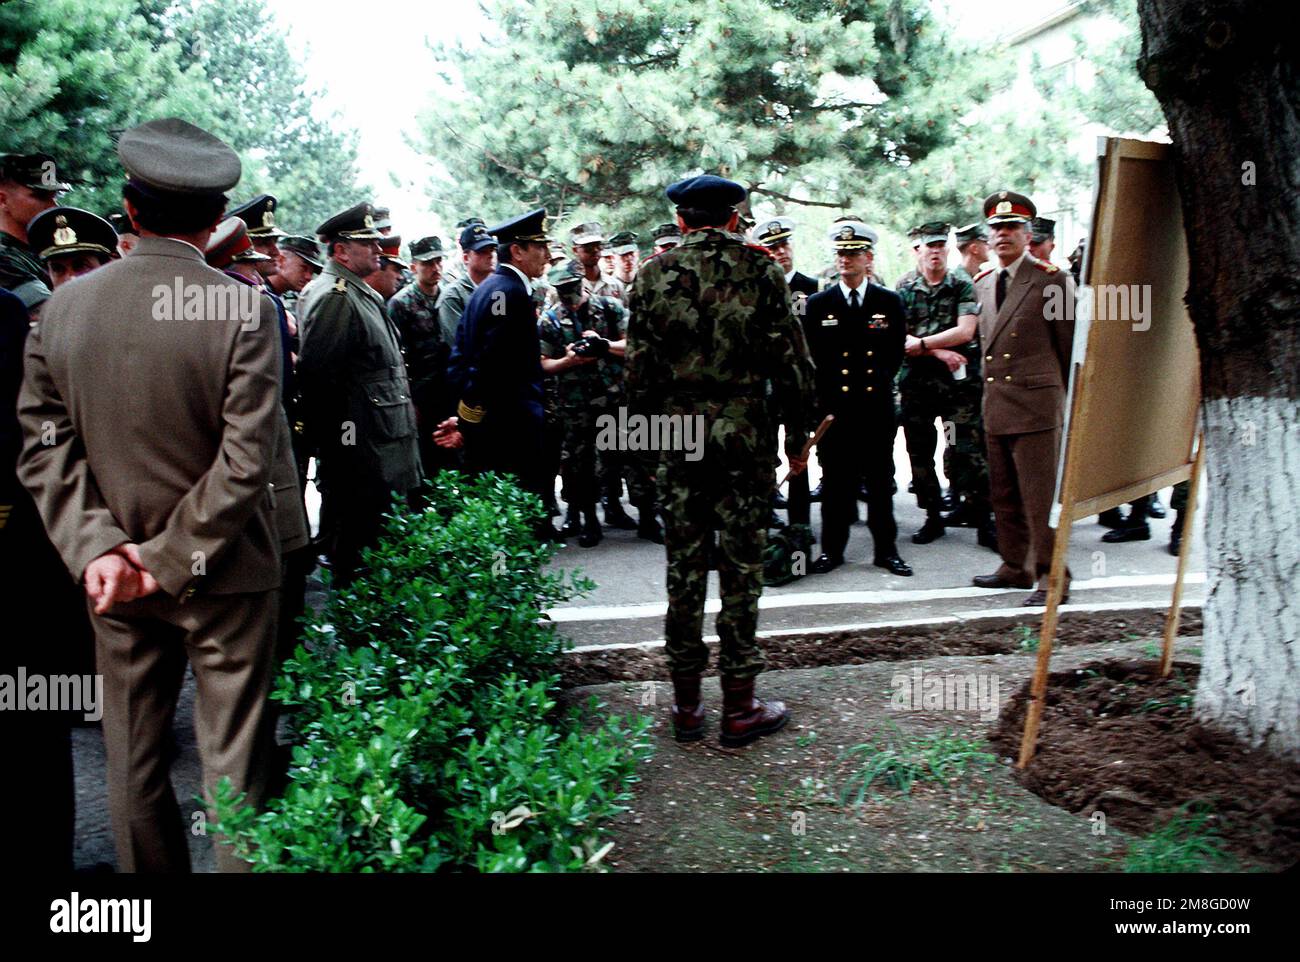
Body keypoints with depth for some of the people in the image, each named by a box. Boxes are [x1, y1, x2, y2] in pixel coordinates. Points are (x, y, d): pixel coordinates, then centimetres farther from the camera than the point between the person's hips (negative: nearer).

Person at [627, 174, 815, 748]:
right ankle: (739, 707, 12)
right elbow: (792, 362, -2)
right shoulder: (761, 270, -1)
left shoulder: (653, 274, 3)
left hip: (676, 435, 2)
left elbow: (638, 366, 4)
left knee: (684, 567, 9)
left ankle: (686, 704, 18)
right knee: (741, 569, 4)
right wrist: (798, 436, 8)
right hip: (743, 434, -2)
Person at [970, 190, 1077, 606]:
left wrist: (1067, 397, 3)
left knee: (1041, 495, -4)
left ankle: (1051, 577, 4)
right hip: (995, 406, 7)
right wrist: (991, 390, 18)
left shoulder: (1052, 279, -5)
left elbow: (1070, 345, -1)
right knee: (1004, 495, 14)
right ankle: (1016, 567, 26)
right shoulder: (983, 283, 15)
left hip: (1036, 404, -7)